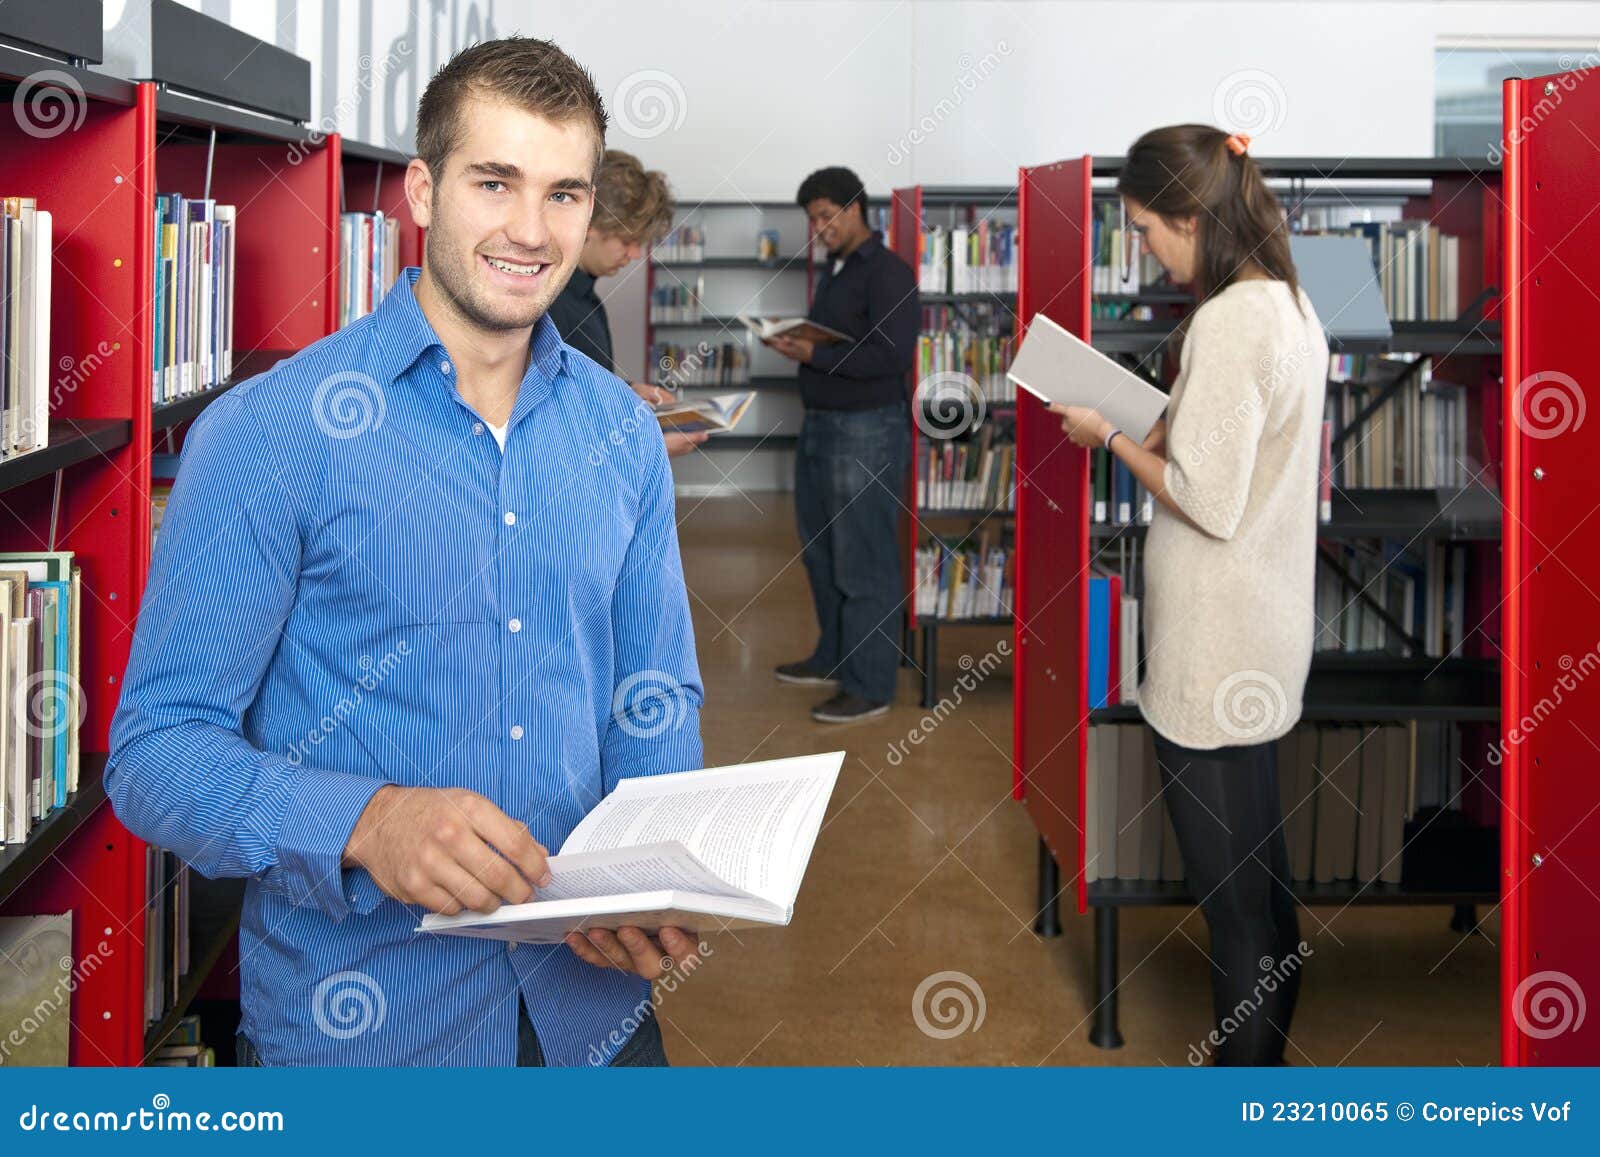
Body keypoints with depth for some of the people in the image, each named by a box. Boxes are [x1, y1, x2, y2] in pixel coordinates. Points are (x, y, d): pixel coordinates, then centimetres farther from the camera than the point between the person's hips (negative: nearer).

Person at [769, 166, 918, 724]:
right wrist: (794, 342, 1)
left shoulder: (887, 273, -14)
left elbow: (894, 354, -24)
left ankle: (870, 686, 1)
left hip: (868, 432, -10)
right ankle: (833, 657, 31)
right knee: (821, 553, 18)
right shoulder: (833, 269, 14)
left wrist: (814, 356, -22)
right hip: (820, 426, 10)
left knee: (863, 563, -5)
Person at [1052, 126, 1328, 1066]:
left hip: (1215, 653, -10)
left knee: (1232, 890, 2)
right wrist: (1158, 422, 9)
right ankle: (1271, 1037, 33)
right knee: (1262, 878, 20)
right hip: (1264, 635, 10)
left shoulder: (1228, 324, -22)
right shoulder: (1291, 303, 8)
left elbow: (1208, 502, -22)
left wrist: (1111, 437, -10)